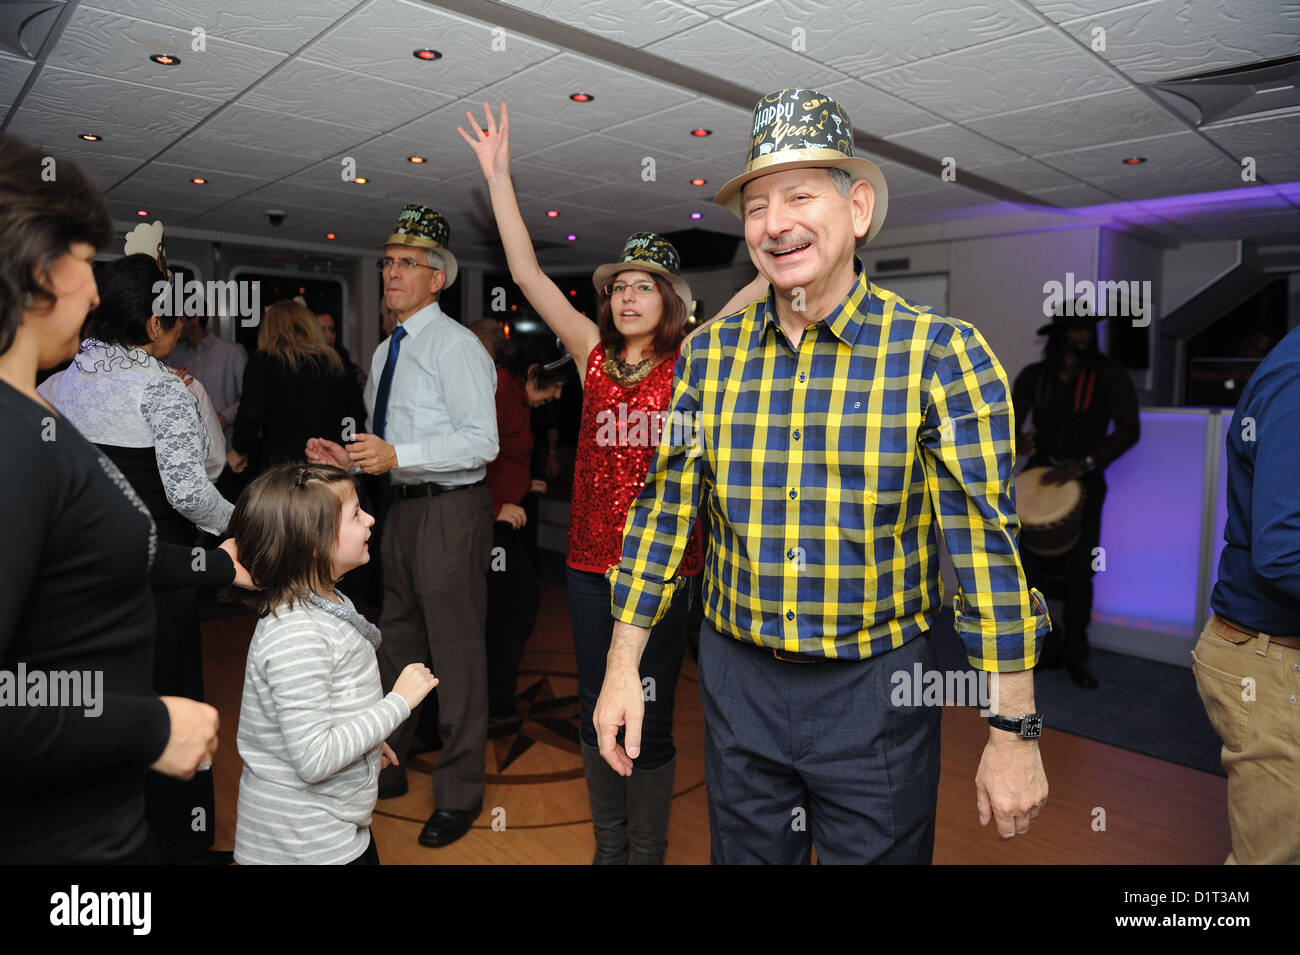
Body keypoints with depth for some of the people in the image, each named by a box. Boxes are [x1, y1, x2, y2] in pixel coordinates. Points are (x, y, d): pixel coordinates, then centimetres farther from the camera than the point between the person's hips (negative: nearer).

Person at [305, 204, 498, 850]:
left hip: (450, 512, -9)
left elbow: (481, 441, -20)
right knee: (397, 644, 20)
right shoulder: (385, 352, 16)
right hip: (402, 507, 9)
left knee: (456, 655, 0)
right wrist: (351, 457, 5)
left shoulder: (455, 345, -12)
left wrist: (397, 455, -26)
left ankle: (459, 795, 17)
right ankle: (386, 767, 39)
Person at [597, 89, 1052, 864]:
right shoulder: (708, 354, -2)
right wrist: (623, 669, 3)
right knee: (745, 854, 22)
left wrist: (1015, 732, -10)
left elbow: (987, 544, -12)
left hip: (878, 689, -3)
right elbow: (663, 511, 2)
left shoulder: (942, 354, -12)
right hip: (738, 680, 3)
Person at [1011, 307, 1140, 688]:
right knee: (1026, 563, -3)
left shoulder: (1109, 374, -1)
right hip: (1039, 475, 2)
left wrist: (1085, 463, -20)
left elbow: (1128, 428, -9)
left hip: (1084, 481, -2)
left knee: (1079, 570, -4)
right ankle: (1048, 646, 16)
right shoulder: (1034, 376, 6)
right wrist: (1018, 439, -22)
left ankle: (1075, 656, 14)